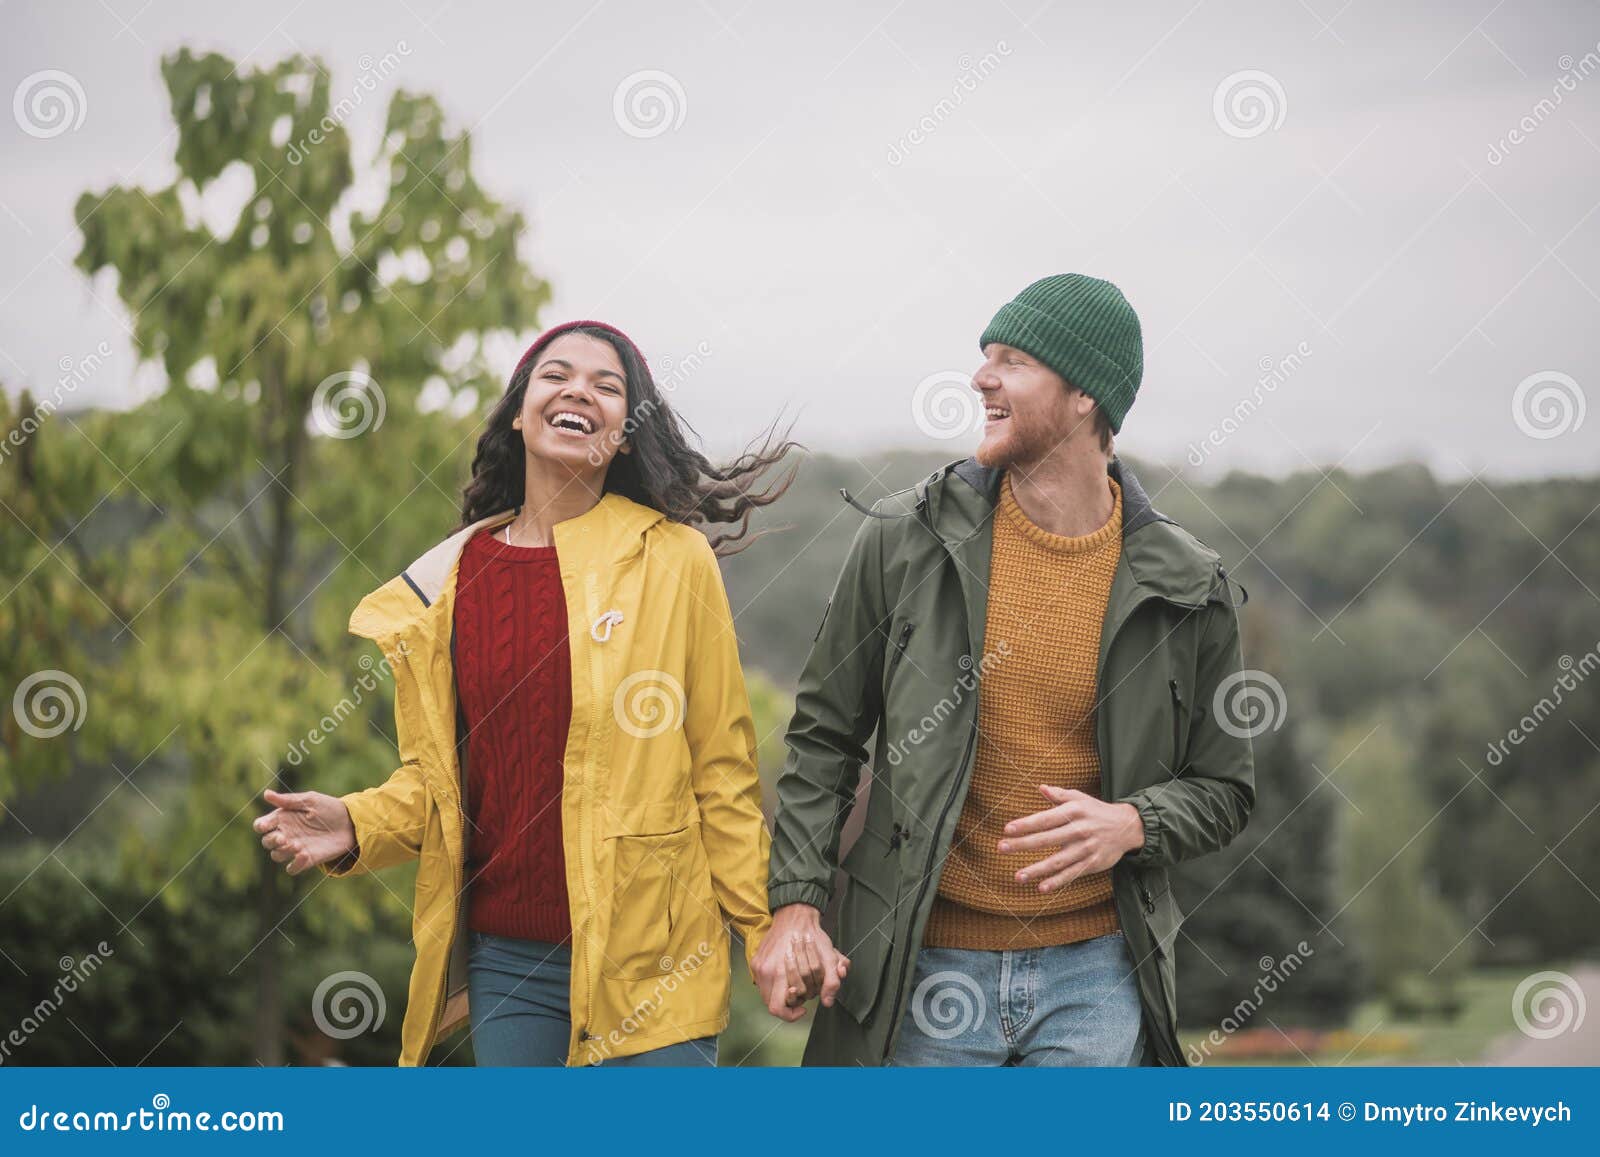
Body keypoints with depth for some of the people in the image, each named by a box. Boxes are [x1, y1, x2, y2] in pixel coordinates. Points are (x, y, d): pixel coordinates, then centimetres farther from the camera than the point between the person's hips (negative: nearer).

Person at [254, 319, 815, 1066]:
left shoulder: (674, 558, -2)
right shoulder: (451, 580, 6)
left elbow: (722, 769, -1)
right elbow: (436, 776, 14)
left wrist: (767, 930, -4)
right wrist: (358, 828, -4)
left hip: (650, 964, -3)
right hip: (506, 959, 3)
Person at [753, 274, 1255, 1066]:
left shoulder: (1186, 588, -1)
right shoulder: (905, 539, -1)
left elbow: (1223, 789, 8)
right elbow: (823, 734, 5)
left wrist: (1133, 824, -13)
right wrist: (795, 900, -5)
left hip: (1094, 973, 0)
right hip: (925, 971, 0)